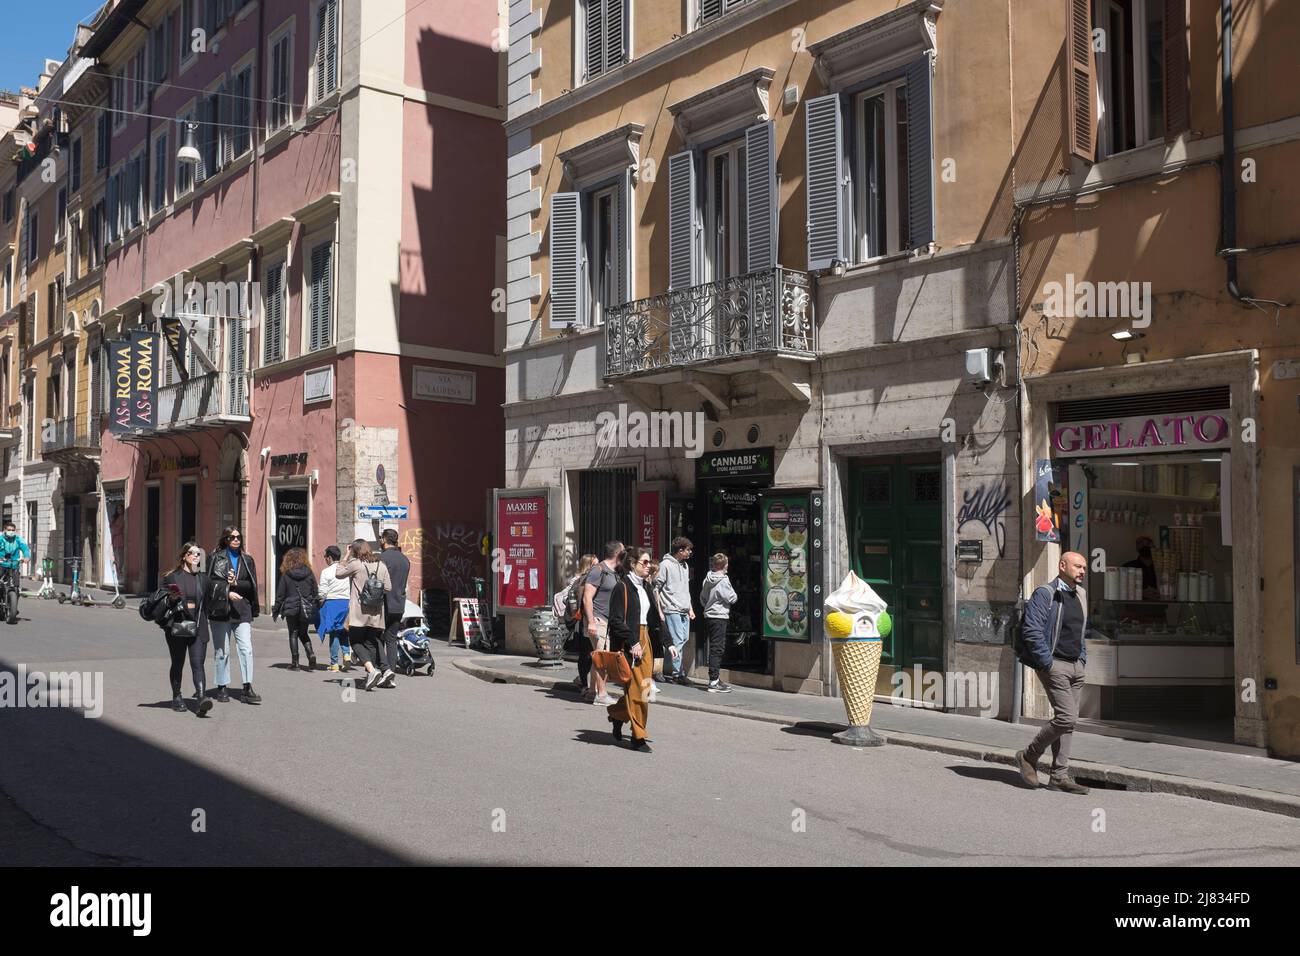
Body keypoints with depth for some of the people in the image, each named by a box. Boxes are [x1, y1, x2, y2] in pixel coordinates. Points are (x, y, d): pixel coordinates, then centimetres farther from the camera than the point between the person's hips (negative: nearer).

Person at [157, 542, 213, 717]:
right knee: (177, 664, 13)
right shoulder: (172, 577, 2)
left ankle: (201, 698, -22)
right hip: (177, 627, -1)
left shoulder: (203, 578, 11)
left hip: (198, 628, 1)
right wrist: (170, 599, -17)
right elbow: (161, 601, 3)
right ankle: (177, 698, 28)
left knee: (198, 664, -10)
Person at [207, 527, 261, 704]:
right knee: (222, 650, 6)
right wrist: (228, 592, -17)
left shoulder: (247, 560, 12)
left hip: (242, 610, 2)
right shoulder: (216, 558, 3)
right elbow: (211, 581, -6)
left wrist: (236, 583, -10)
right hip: (220, 608, -2)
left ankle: (248, 688, -9)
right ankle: (222, 688, 16)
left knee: (246, 648, -9)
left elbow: (252, 585, 6)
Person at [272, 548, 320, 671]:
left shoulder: (286, 574, -6)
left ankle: (294, 662, 5)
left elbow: (280, 595, -1)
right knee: (303, 633, 15)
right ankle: (310, 654, -7)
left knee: (293, 634, 8)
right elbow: (315, 593, 3)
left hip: (291, 609, -2)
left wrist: (275, 611, 8)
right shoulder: (309, 573, -1)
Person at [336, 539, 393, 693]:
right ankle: (370, 678, 7)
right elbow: (388, 588, 5)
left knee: (356, 642, 5)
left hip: (359, 612, -4)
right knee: (371, 643, 11)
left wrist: (347, 556, 16)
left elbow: (338, 573, 10)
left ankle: (372, 670, -15)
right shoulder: (381, 565, 6)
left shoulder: (355, 564, -6)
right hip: (376, 613, 4)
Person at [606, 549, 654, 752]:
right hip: (628, 644, -8)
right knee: (636, 689, -5)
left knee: (644, 688, 6)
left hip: (644, 640, 8)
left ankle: (617, 715, 31)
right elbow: (616, 621, -15)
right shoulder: (622, 588, -10)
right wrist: (633, 643, -19)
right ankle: (638, 737, 2)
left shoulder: (644, 588, 15)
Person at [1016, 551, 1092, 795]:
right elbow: (1031, 631, -17)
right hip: (1054, 665, -8)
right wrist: (1047, 664, -17)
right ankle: (1029, 756, 4)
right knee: (1066, 717, -15)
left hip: (1076, 666, 8)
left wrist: (1082, 660, 16)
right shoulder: (1045, 594, -10)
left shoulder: (1080, 595, 16)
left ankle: (1059, 776, 11)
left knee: (1068, 721, 6)